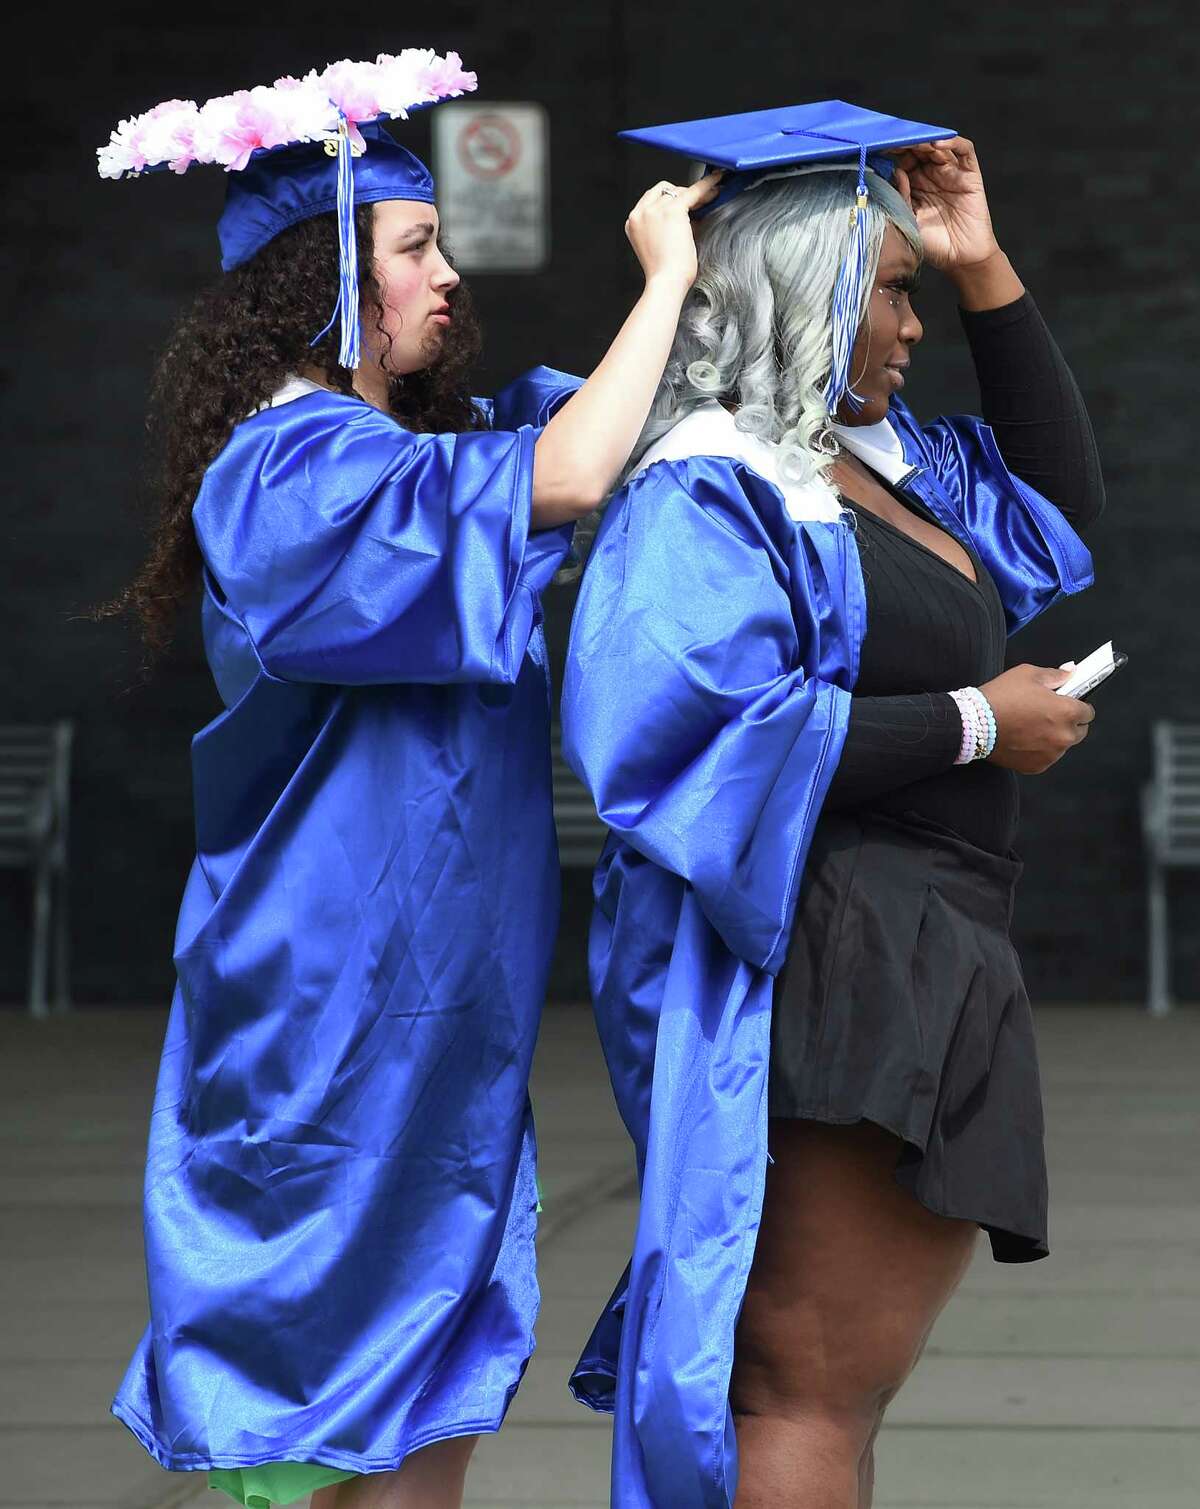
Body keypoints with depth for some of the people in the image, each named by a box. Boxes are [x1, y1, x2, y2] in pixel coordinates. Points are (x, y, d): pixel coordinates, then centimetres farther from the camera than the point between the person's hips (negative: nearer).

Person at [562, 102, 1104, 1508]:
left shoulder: (877, 459, 16)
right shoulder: (706, 495, -12)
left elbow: (1055, 497, 29)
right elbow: (714, 736, -23)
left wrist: (984, 269, 18)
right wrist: (974, 723, -13)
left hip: (913, 968, 10)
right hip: (821, 976, -10)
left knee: (823, 1382, 12)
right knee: (820, 1390, -13)